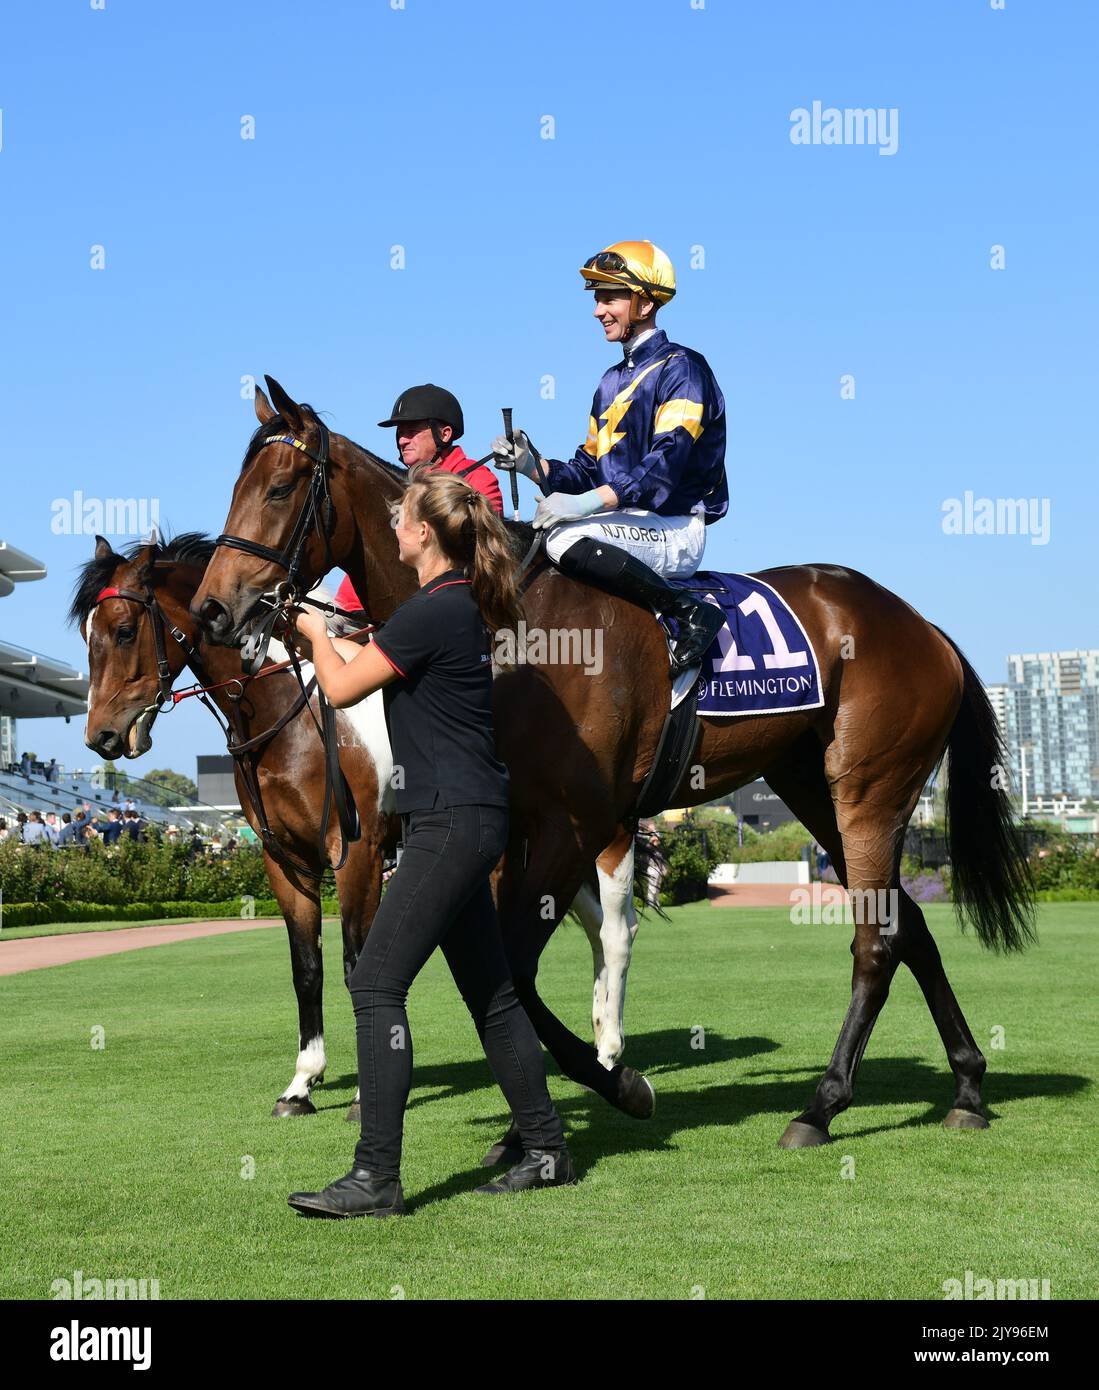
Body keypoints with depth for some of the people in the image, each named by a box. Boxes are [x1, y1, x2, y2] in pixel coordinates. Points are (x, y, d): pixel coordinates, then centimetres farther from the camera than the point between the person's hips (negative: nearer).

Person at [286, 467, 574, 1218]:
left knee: (377, 985, -11)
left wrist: (317, 633, 8)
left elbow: (343, 688, -9)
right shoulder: (461, 606, 14)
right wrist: (334, 639, 31)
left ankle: (377, 1178, -11)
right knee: (490, 991, 16)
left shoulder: (433, 613, -17)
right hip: (468, 819, 10)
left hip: (453, 824, -10)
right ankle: (548, 1150, 24)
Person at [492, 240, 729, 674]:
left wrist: (589, 503, -32)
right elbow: (588, 470, 18)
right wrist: (534, 466, -2)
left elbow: (667, 463, -22)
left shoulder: (682, 369, -8)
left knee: (565, 538, -33)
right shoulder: (613, 382, 19)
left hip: (675, 531, -8)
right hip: (630, 526, 8)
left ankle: (689, 611, -23)